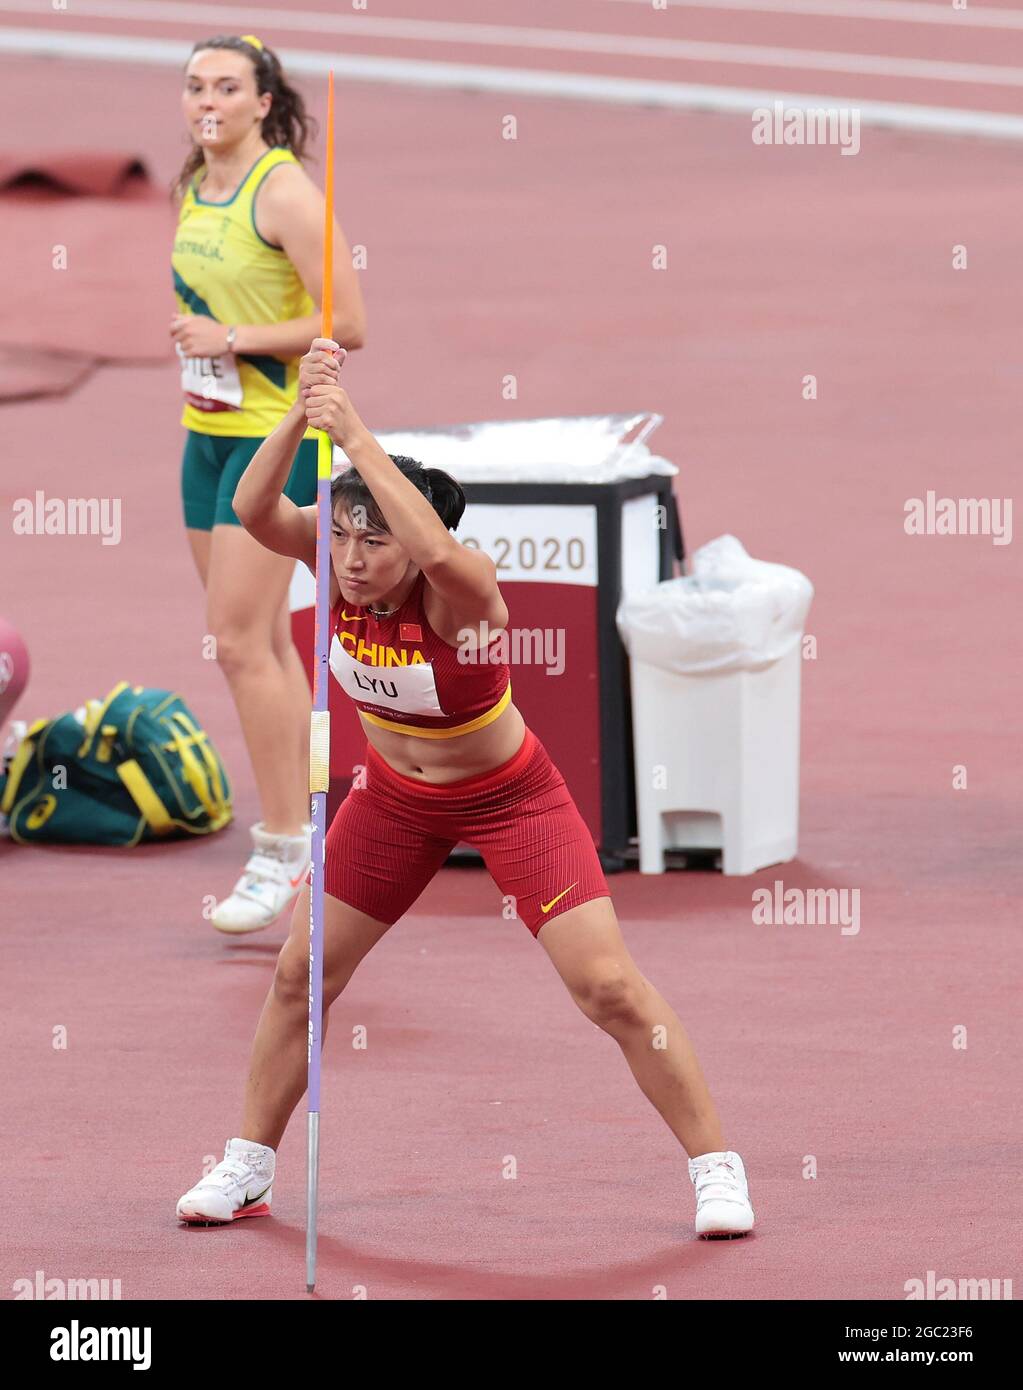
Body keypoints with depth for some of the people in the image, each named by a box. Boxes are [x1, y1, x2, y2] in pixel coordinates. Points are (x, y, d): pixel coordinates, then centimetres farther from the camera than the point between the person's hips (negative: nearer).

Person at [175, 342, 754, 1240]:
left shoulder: (460, 587, -33)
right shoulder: (337, 559, -18)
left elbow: (437, 550, -57)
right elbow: (253, 509, -34)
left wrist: (356, 435, -57)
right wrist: (301, 415, -49)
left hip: (509, 796, -5)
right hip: (396, 795, 5)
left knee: (610, 986, -10)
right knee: (299, 974, 6)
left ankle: (717, 1168, 1)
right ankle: (249, 1169, 24)